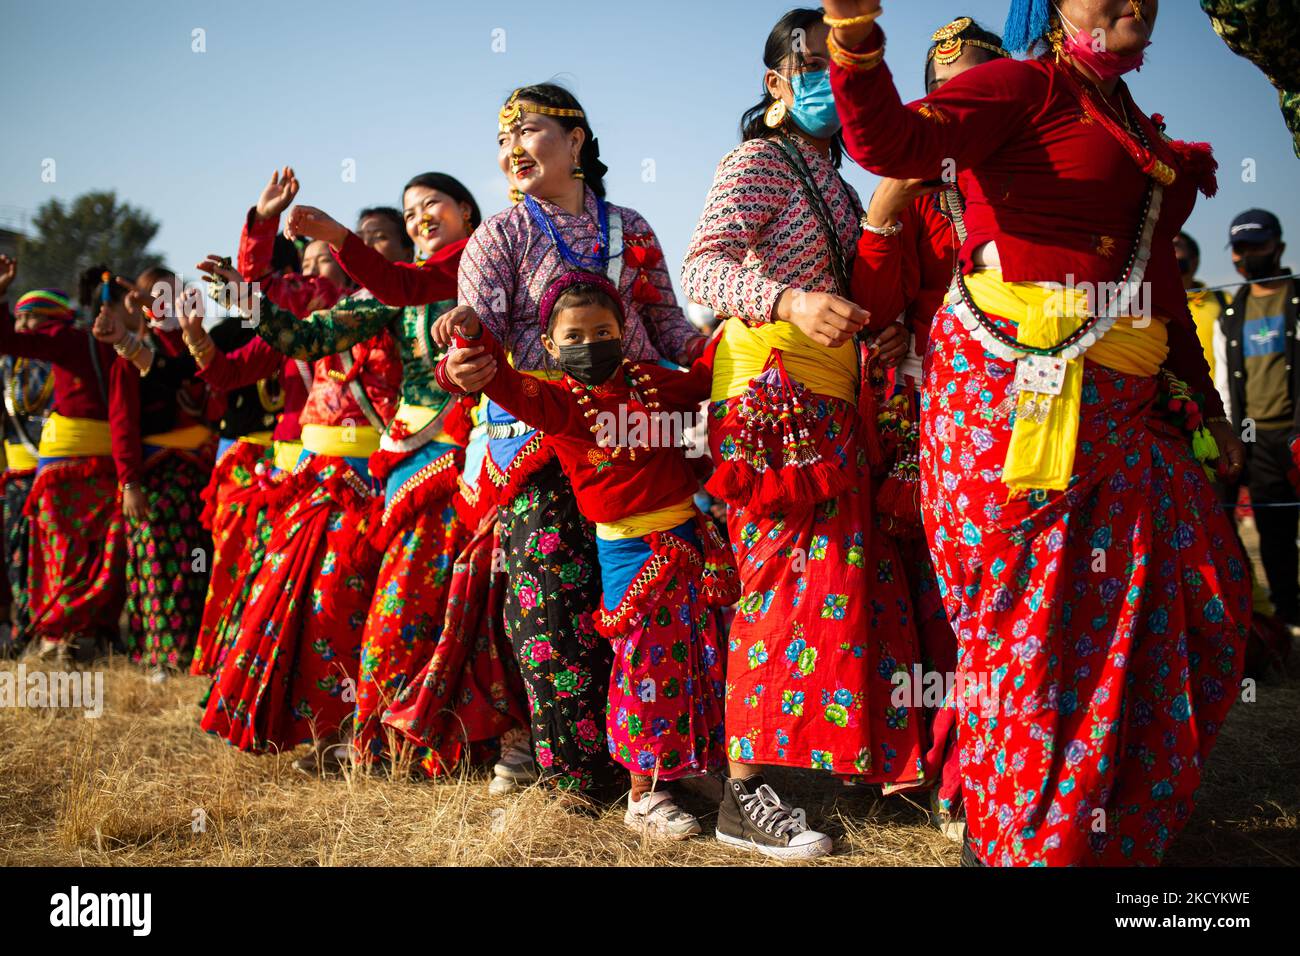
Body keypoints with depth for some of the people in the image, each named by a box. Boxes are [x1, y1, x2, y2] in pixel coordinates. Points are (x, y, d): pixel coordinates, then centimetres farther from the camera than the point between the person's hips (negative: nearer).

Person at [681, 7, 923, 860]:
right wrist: (788, 302, -35)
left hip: (831, 396, 8)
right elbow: (702, 267, -19)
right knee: (791, 574, -12)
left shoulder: (831, 177, 20)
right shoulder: (758, 162, -5)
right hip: (773, 389, -8)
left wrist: (882, 334, 9)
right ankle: (745, 790, -9)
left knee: (844, 567, 8)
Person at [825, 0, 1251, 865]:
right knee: (1032, 618, -6)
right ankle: (1014, 840, 8)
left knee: (1198, 599, 10)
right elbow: (894, 143, -19)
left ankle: (1111, 824, 25)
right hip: (1011, 389, -8)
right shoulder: (1025, 86, -1)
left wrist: (1204, 402, 27)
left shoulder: (1135, 132, 22)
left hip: (1118, 406, 9)